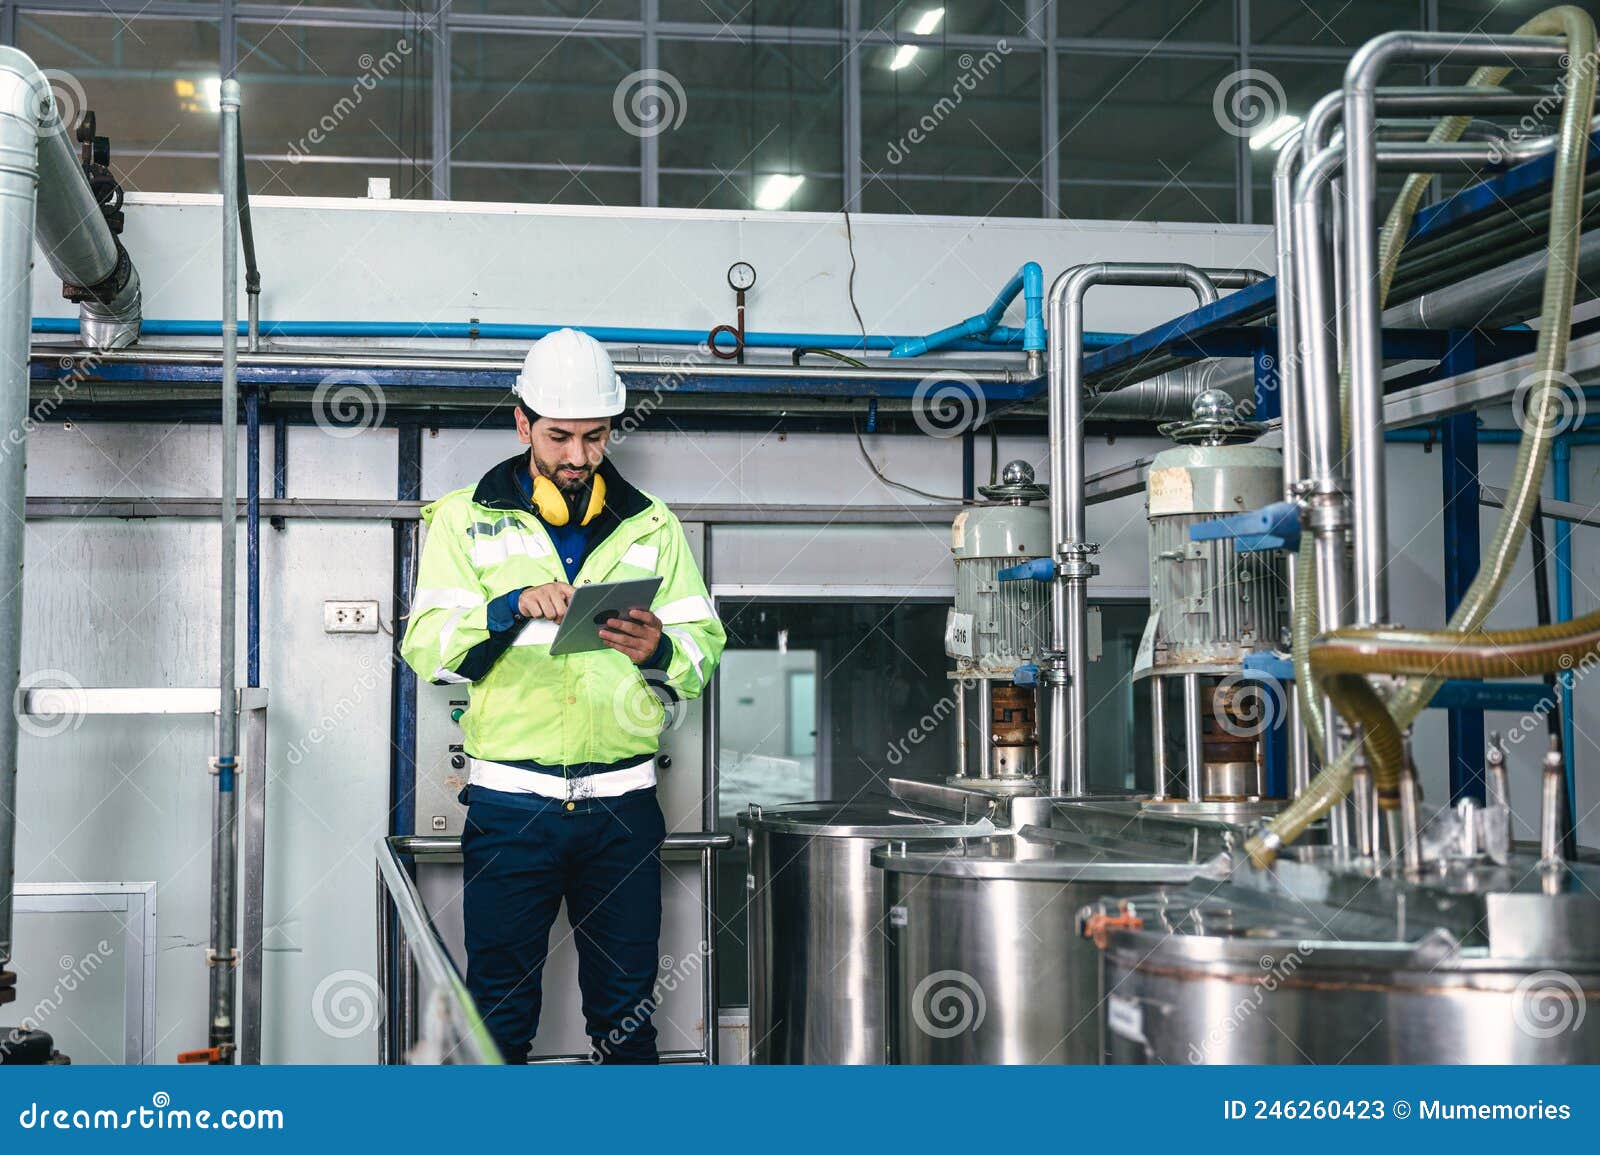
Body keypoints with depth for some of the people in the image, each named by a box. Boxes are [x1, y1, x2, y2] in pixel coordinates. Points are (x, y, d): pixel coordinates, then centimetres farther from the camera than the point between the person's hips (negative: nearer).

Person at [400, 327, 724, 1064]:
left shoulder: (651, 526, 11)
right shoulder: (467, 518, 6)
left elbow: (705, 645, 8)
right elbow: (426, 646, -4)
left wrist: (657, 650, -14)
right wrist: (512, 608, -21)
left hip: (623, 805, 2)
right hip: (510, 803, -1)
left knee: (627, 1014, 9)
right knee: (500, 1011, 5)